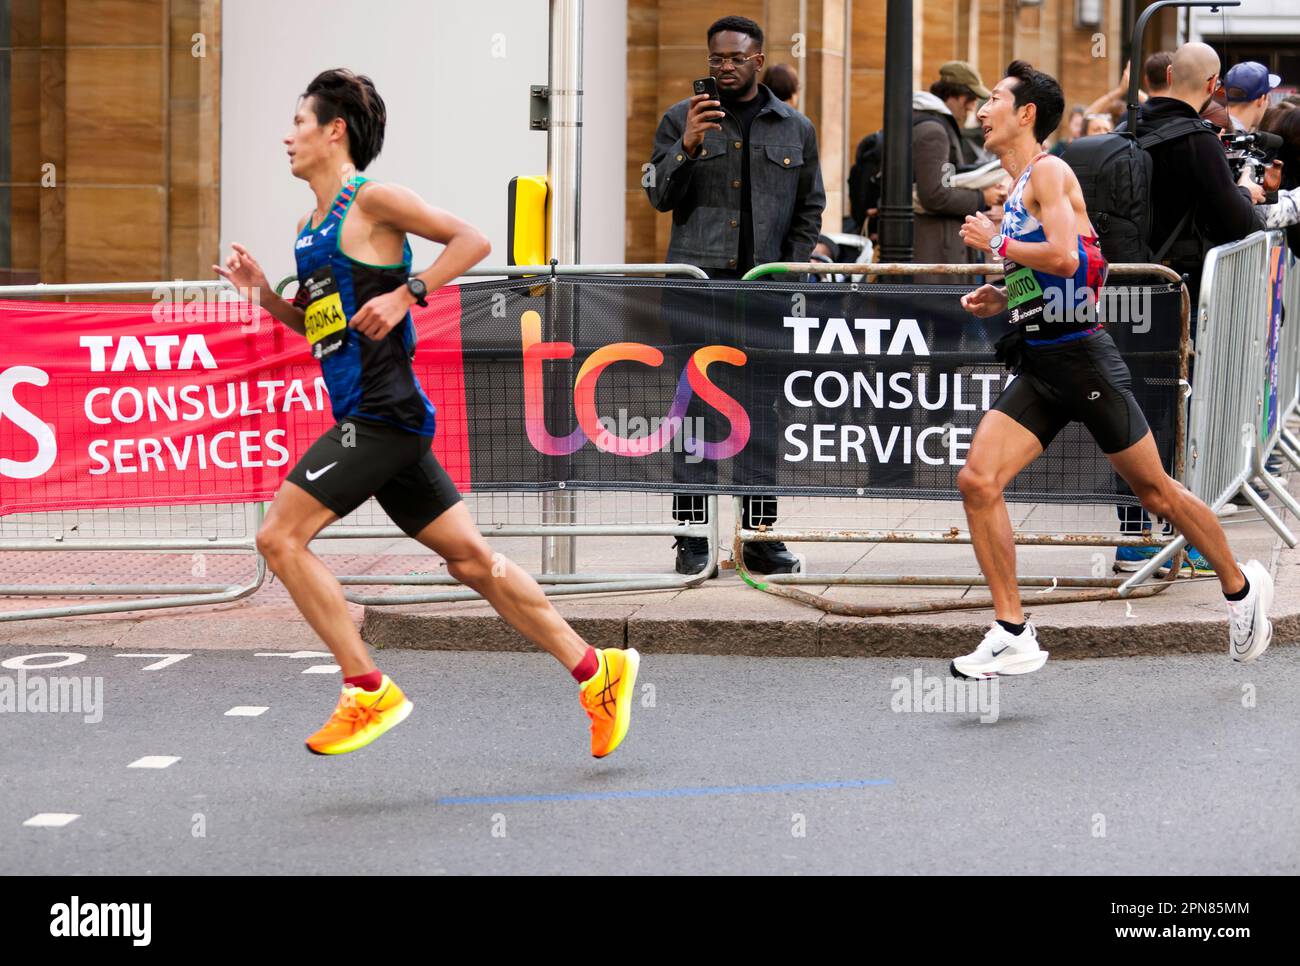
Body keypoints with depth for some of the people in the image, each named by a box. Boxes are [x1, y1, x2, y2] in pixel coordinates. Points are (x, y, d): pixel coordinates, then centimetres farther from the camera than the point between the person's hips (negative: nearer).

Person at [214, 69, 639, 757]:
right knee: (470, 559, 10)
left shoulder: (371, 199, -7)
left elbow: (472, 240, -11)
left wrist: (405, 294, -18)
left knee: (281, 536, -12)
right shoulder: (309, 227, 19)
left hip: (383, 415, -9)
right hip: (367, 420, 9)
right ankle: (595, 670, 16)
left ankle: (369, 690, -9)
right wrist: (263, 293, 12)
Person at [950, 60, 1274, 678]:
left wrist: (996, 243, -13)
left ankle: (1240, 585, 27)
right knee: (977, 481, -10)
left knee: (1154, 490, 5)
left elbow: (1065, 258, -25)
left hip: (1082, 359, -8)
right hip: (1038, 366, 8)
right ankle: (1012, 636, -8)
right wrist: (1003, 299, 14)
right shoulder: (1017, 191, 18)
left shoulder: (1049, 172, -10)